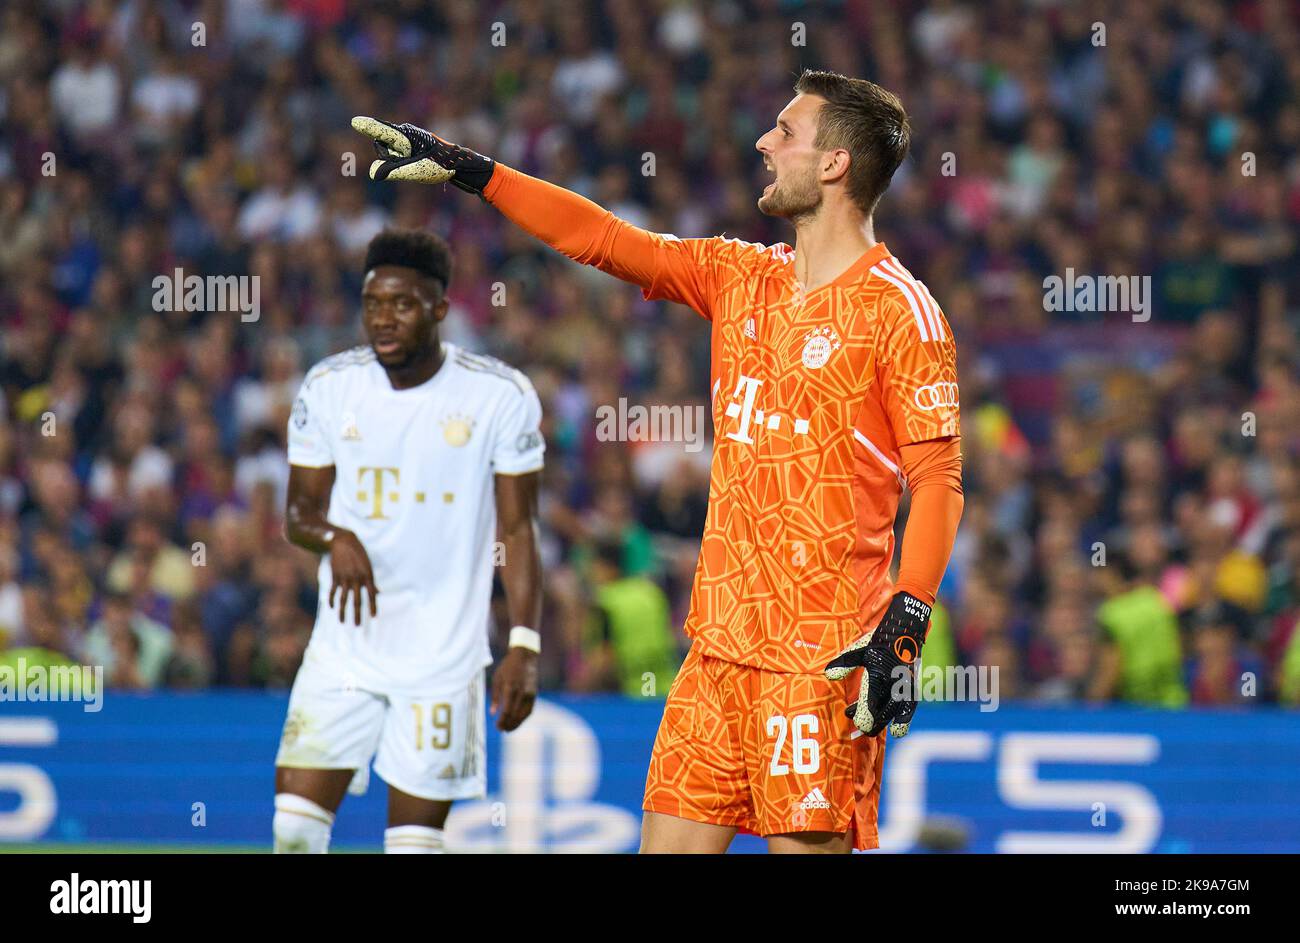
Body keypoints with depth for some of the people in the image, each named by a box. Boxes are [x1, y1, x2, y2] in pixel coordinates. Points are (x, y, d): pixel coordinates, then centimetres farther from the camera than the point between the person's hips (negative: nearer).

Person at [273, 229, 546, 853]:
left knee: (416, 836, -1)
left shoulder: (501, 396, -5)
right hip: (344, 645, 2)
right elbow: (299, 511, 8)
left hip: (445, 655, -2)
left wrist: (524, 644, -10)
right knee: (295, 820, -6)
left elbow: (518, 530, -1)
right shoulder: (329, 387, 1)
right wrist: (335, 538, -16)